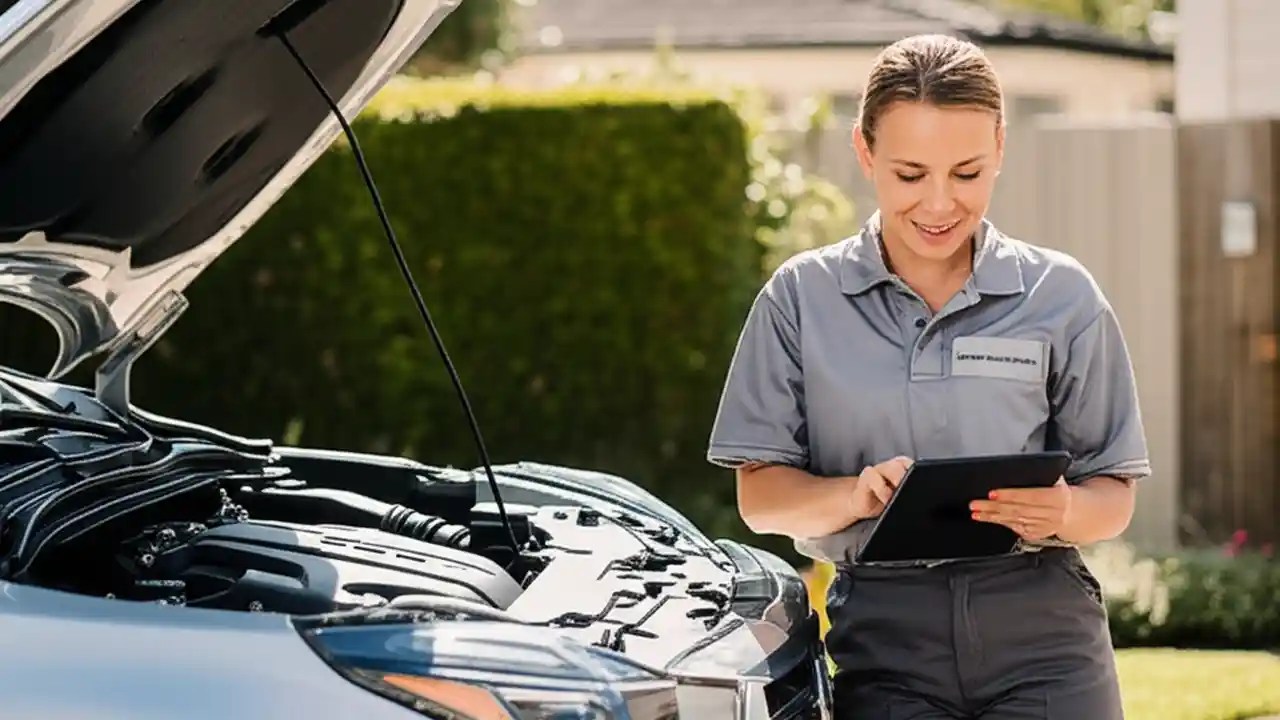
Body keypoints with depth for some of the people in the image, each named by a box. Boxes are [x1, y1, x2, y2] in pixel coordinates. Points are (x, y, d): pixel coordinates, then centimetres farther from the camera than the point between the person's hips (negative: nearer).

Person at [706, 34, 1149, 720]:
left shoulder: (1061, 296, 6)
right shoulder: (802, 297, 6)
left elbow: (1114, 498, 8)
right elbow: (760, 494, 5)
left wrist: (1062, 513, -15)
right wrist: (853, 496, -16)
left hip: (1041, 633, 0)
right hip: (883, 635, 0)